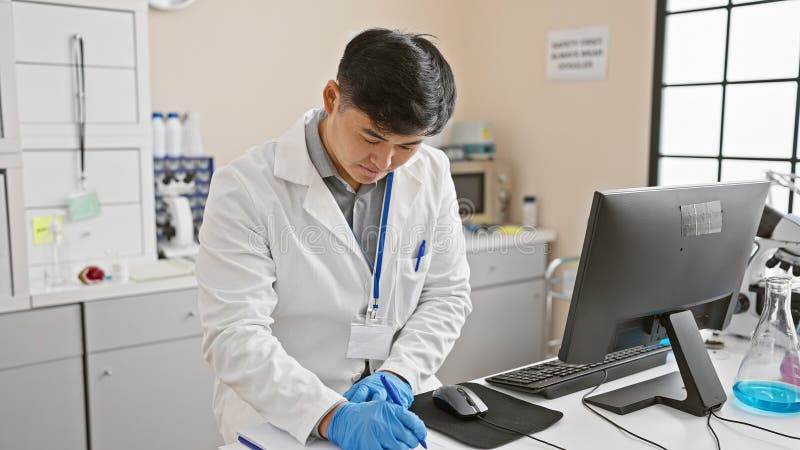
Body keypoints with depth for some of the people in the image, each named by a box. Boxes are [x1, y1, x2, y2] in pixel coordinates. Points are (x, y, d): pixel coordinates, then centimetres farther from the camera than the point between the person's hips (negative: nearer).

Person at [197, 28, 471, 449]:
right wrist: (332, 416, -29)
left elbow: (446, 293, 3)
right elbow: (234, 336, -18)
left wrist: (398, 375, -11)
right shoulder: (246, 188, -14)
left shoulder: (431, 174, -3)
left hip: (396, 415, 5)